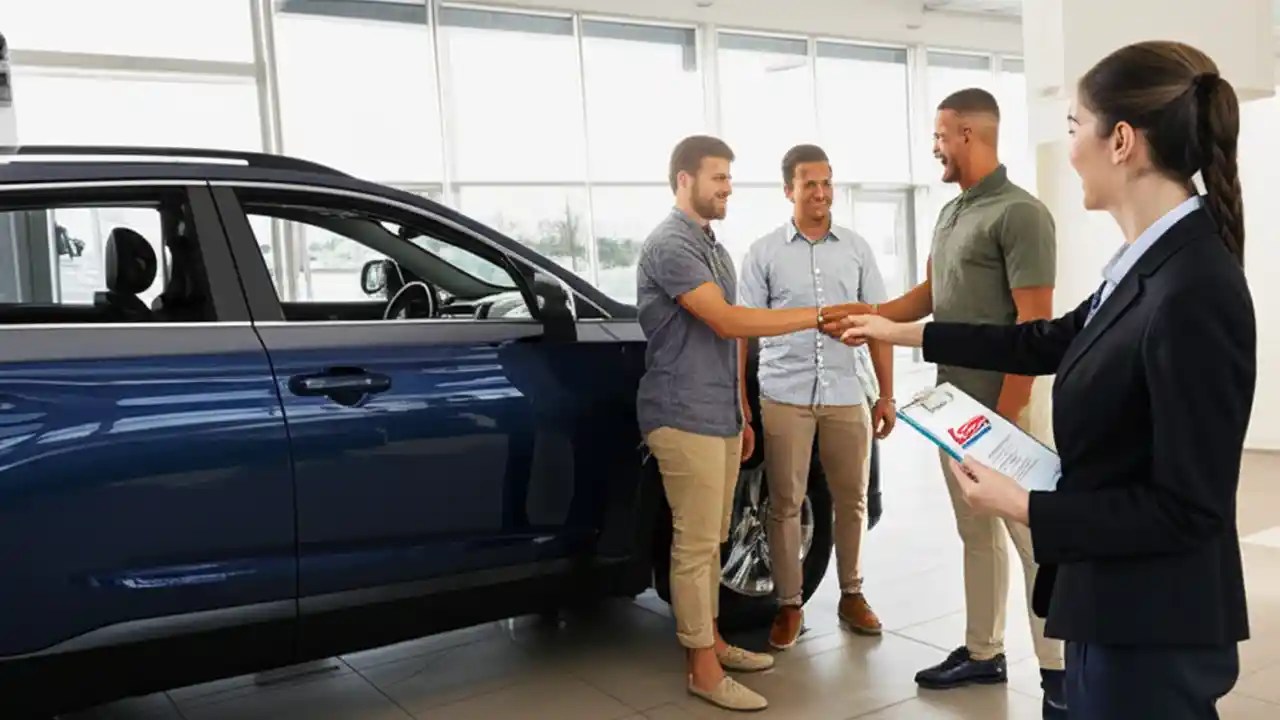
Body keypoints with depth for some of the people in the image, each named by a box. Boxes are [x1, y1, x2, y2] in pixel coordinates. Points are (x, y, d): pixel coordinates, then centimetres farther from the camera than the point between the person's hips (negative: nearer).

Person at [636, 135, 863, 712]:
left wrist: (741, 410, 21)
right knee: (695, 544, -3)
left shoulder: (712, 246, 18)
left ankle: (711, 640, 27)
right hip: (684, 419, -9)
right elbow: (727, 321, -23)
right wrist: (818, 316, -22)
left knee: (711, 540, 16)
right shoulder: (669, 246, -14)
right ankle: (703, 668, 6)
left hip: (719, 418, 9)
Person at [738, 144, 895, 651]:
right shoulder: (764, 253, 1)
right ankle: (789, 605, 16)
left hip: (846, 397, 2)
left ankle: (852, 595, 27)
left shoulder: (856, 248, 8)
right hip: (783, 398, -2)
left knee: (852, 502, 11)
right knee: (785, 505, 4)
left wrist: (886, 395, 5)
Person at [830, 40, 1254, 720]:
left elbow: (1187, 508, -23)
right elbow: (1048, 342, 16)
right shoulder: (1150, 266, 3)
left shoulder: (1195, 292, -25)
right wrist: (901, 332, 20)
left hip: (1153, 632, -8)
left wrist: (1023, 507, -19)